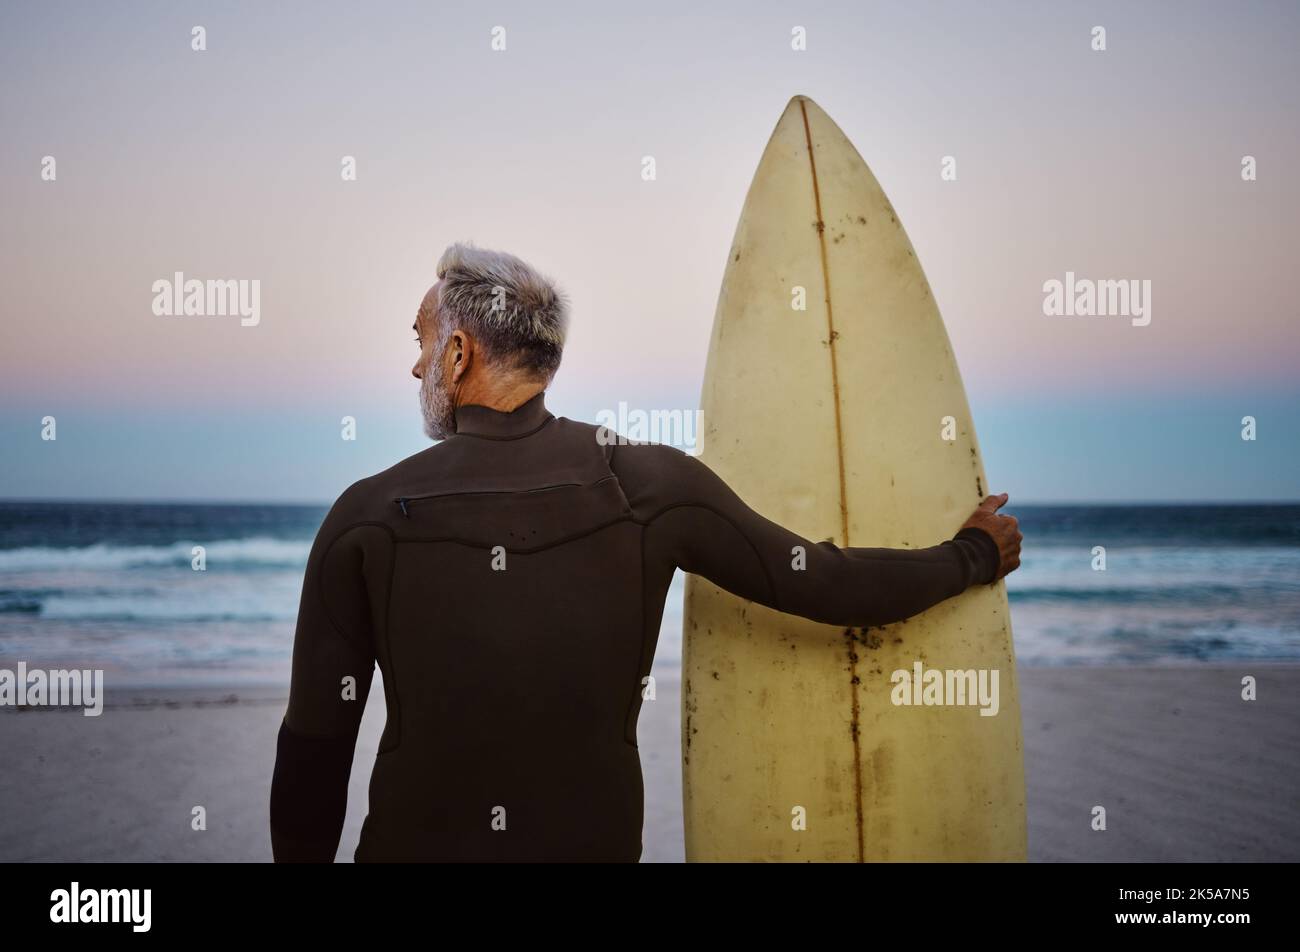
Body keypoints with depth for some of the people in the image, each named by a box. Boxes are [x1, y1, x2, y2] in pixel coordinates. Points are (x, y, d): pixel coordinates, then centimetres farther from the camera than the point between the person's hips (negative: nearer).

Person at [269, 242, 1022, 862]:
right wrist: (973, 556, 18)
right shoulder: (650, 485, -7)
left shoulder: (368, 516, -11)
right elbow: (827, 584, 1)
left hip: (415, 843, -1)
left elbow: (315, 740, -7)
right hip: (596, 840, 2)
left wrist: (300, 854, 8)